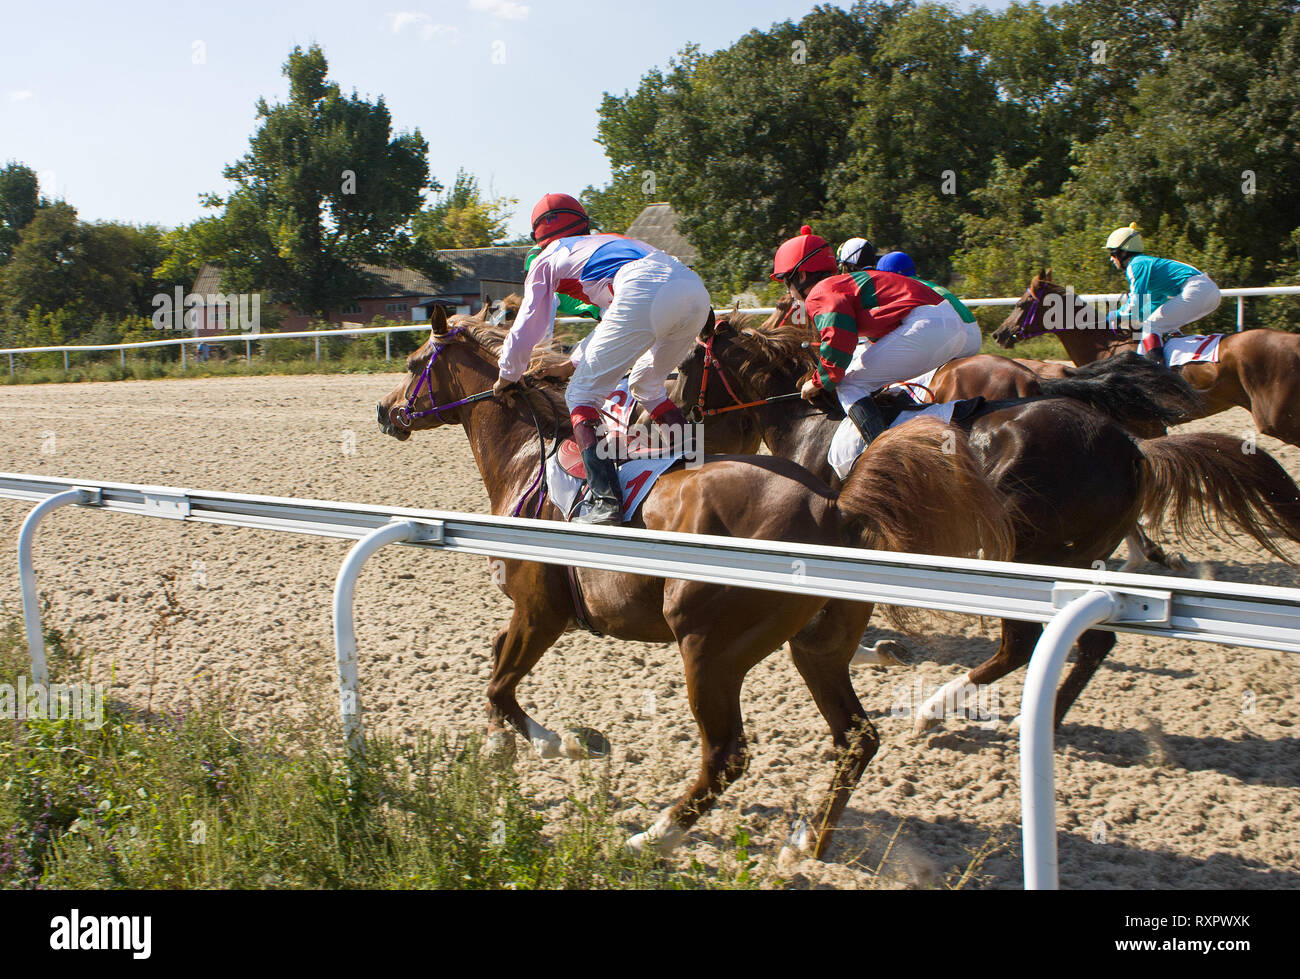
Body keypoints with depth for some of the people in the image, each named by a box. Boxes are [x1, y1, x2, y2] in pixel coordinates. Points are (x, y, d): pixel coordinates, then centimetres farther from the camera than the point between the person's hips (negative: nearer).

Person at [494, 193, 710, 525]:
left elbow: (528, 327, 27)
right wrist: (576, 361, 66)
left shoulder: (547, 260, 25)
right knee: (647, 386, 29)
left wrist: (507, 376, 44)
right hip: (696, 289, 7)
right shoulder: (611, 241, 44)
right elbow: (614, 321, 55)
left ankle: (605, 500, -12)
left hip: (644, 294, -7)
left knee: (581, 396, 4)